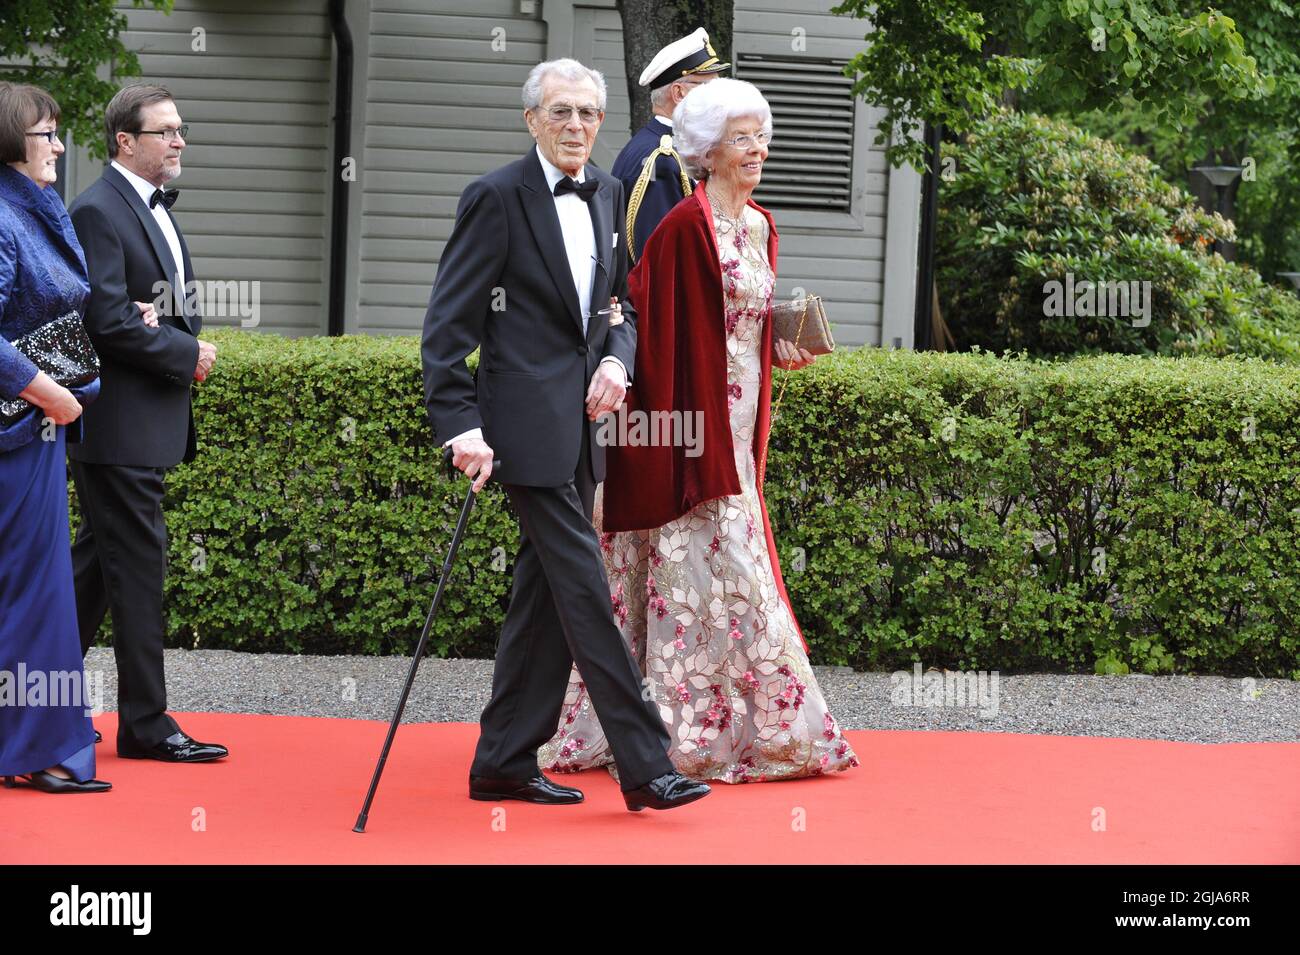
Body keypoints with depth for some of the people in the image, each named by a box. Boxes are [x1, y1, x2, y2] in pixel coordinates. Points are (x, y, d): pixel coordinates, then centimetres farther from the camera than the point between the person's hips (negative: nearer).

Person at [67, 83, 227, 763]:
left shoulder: (156, 208, 17)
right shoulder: (99, 211, -14)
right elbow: (108, 323, -22)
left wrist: (187, 344, 5)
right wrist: (187, 355, -13)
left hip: (150, 420, 10)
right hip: (119, 423, -10)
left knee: (100, 559, 15)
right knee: (137, 563, -5)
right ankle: (145, 723, 1)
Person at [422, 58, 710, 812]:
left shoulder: (609, 196, 12)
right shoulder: (498, 197, -9)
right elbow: (449, 323, -10)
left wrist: (617, 358, -2)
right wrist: (461, 424, -18)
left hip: (581, 424, 8)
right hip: (529, 426, -8)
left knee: (546, 593, 11)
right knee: (585, 589, -8)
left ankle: (505, 762, 19)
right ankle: (645, 766, -6)